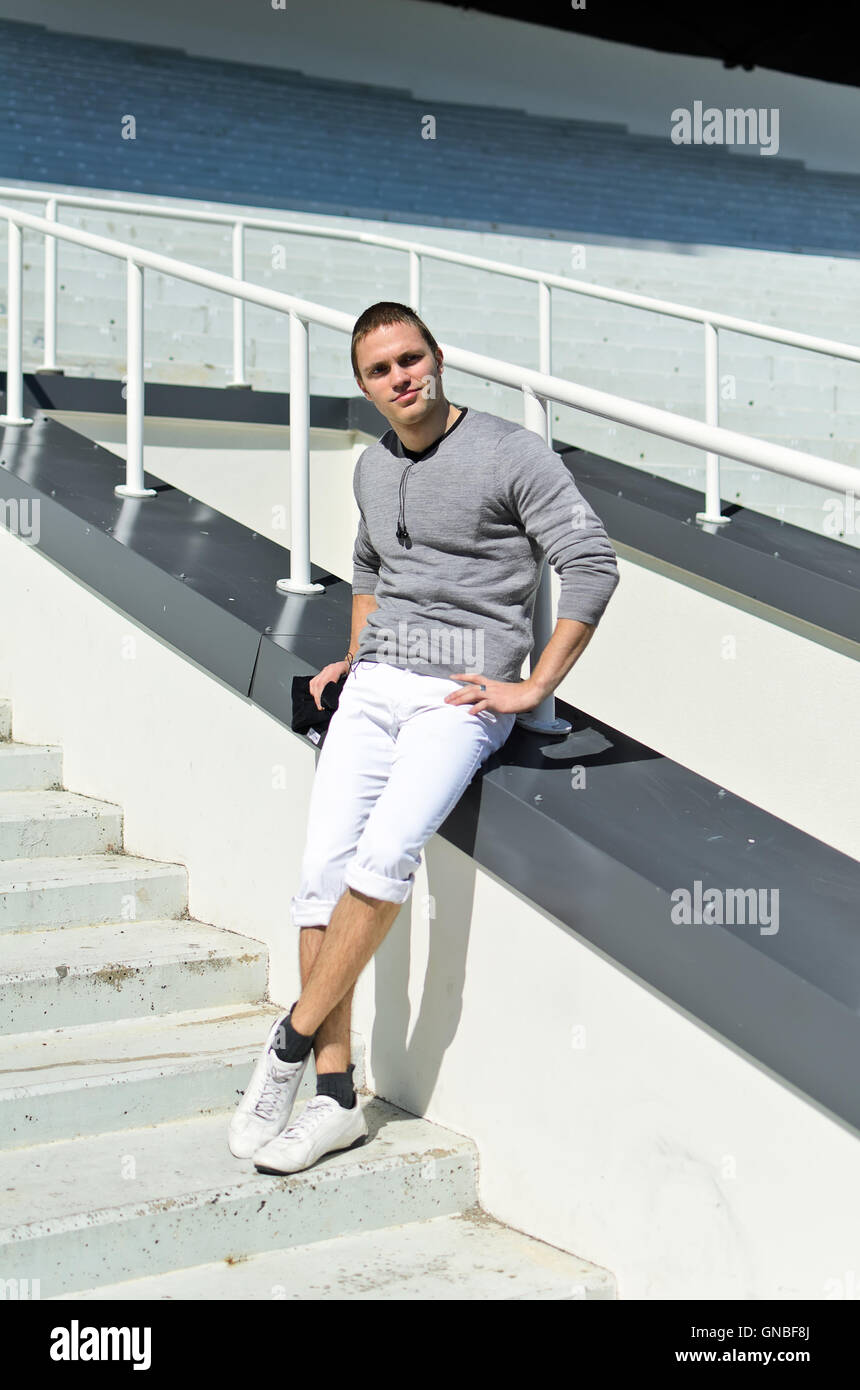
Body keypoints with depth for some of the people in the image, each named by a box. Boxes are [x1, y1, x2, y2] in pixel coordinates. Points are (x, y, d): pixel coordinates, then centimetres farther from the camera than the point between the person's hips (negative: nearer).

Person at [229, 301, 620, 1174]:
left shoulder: (511, 454, -5)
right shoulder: (372, 469, 16)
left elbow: (592, 566, -8)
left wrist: (532, 689, -11)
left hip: (463, 694, -6)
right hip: (373, 686, 6)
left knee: (386, 853, -26)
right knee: (323, 867, -9)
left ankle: (290, 1045, -13)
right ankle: (335, 1099, -6)